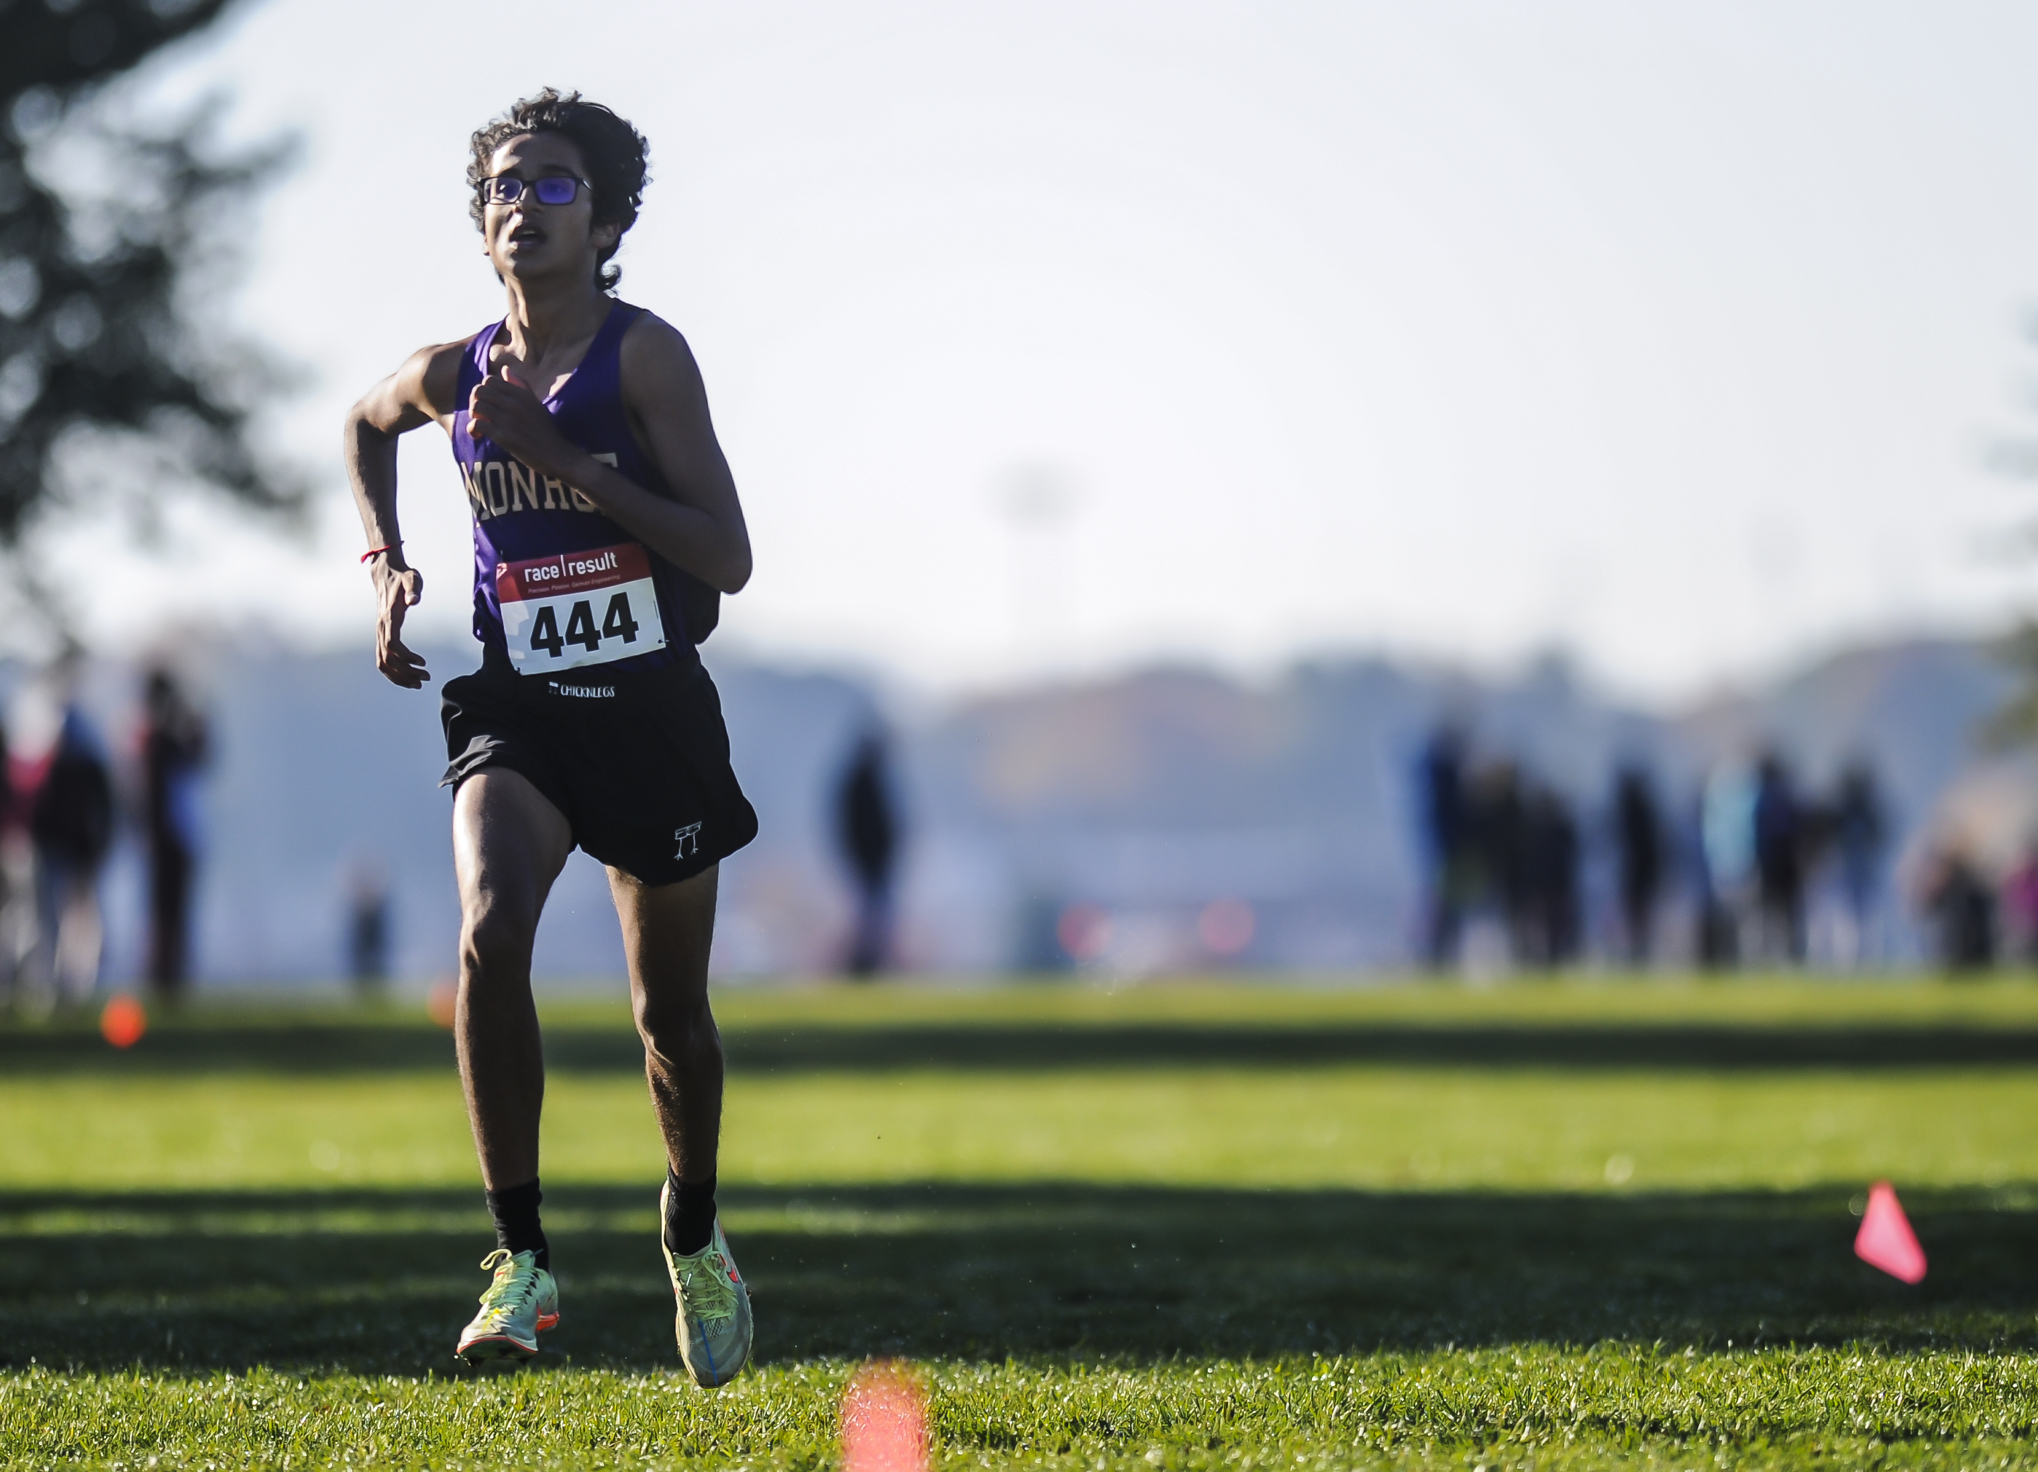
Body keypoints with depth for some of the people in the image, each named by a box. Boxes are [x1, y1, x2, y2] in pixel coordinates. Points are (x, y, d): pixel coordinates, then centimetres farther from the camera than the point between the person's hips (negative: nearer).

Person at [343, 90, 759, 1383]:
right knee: (491, 932, -27)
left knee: (673, 1015, 10)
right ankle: (523, 1260, -20)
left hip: (654, 711, -1)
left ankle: (693, 1234, 40)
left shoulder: (645, 356, -10)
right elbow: (367, 426, 27)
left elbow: (727, 559, -17)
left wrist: (562, 458, -22)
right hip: (516, 710, 1)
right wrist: (388, 562, 11)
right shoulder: (454, 376, 1)